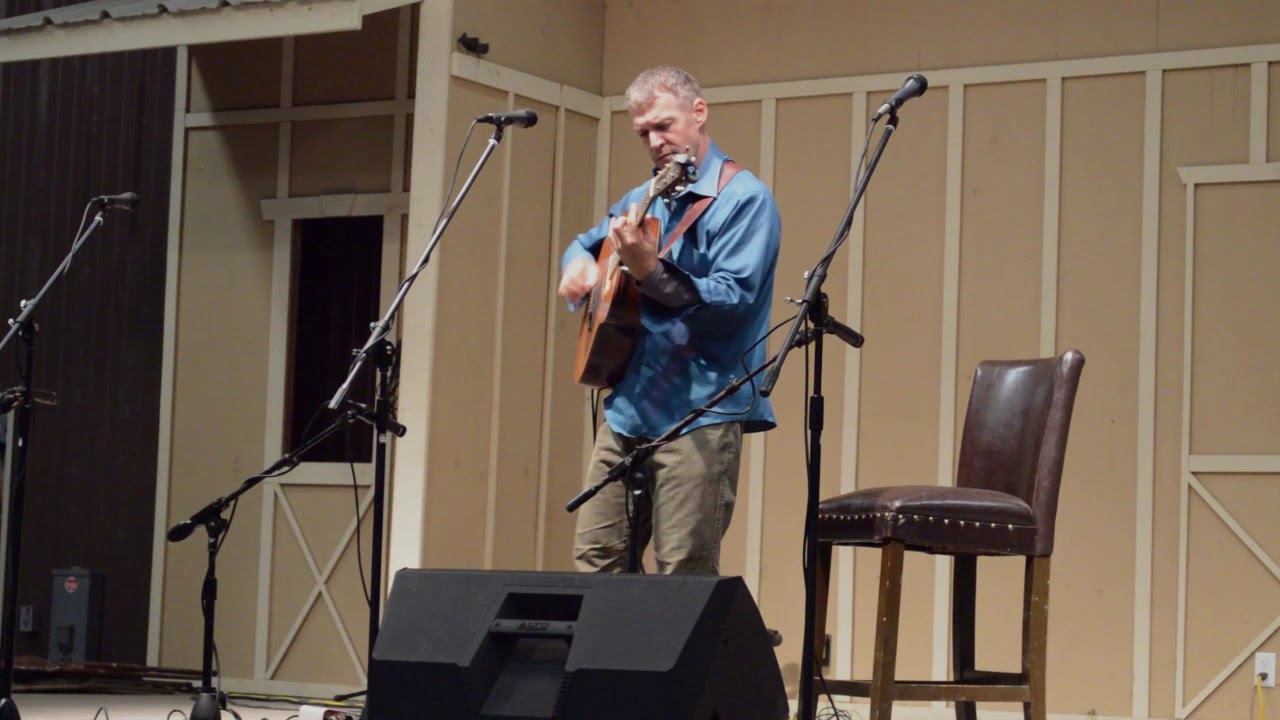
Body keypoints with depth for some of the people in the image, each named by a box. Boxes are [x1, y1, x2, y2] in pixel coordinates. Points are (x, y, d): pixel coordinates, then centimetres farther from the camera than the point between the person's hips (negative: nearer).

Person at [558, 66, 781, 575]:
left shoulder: (743, 199, -7)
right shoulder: (643, 199, 17)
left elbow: (733, 301, -18)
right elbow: (585, 243, 33)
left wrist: (651, 271, -30)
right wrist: (580, 264, 9)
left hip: (699, 413, -8)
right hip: (628, 407, 8)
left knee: (685, 577, -9)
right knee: (595, 561, 6)